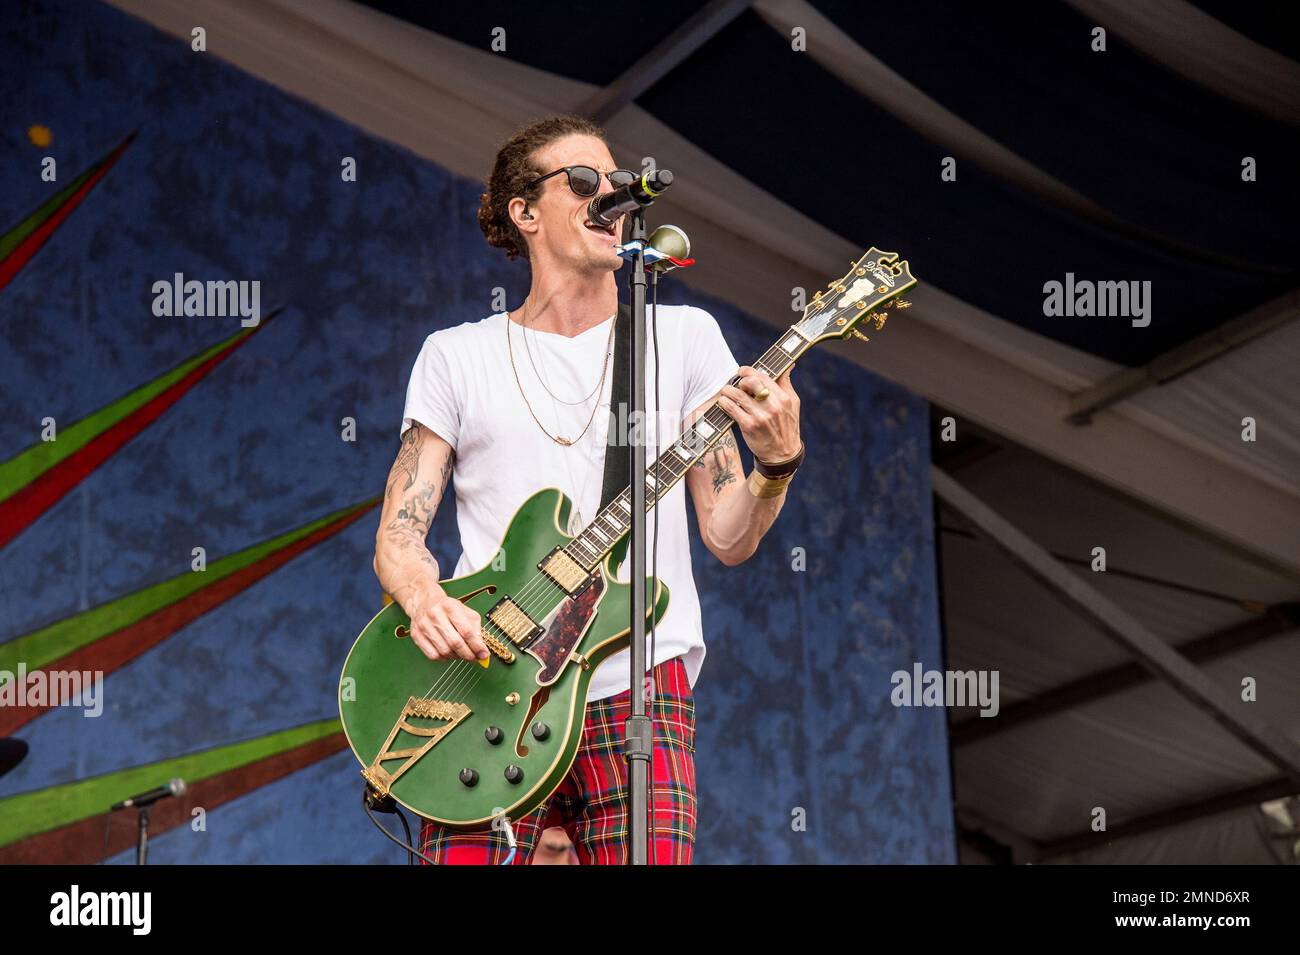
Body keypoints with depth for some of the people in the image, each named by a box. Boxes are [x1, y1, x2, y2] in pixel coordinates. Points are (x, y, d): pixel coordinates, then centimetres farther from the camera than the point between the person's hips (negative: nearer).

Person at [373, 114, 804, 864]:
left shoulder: (682, 335, 12)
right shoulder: (457, 356, 13)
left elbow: (728, 539, 8)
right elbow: (398, 535, 8)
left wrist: (776, 465, -12)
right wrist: (425, 599, -13)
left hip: (639, 689, 0)